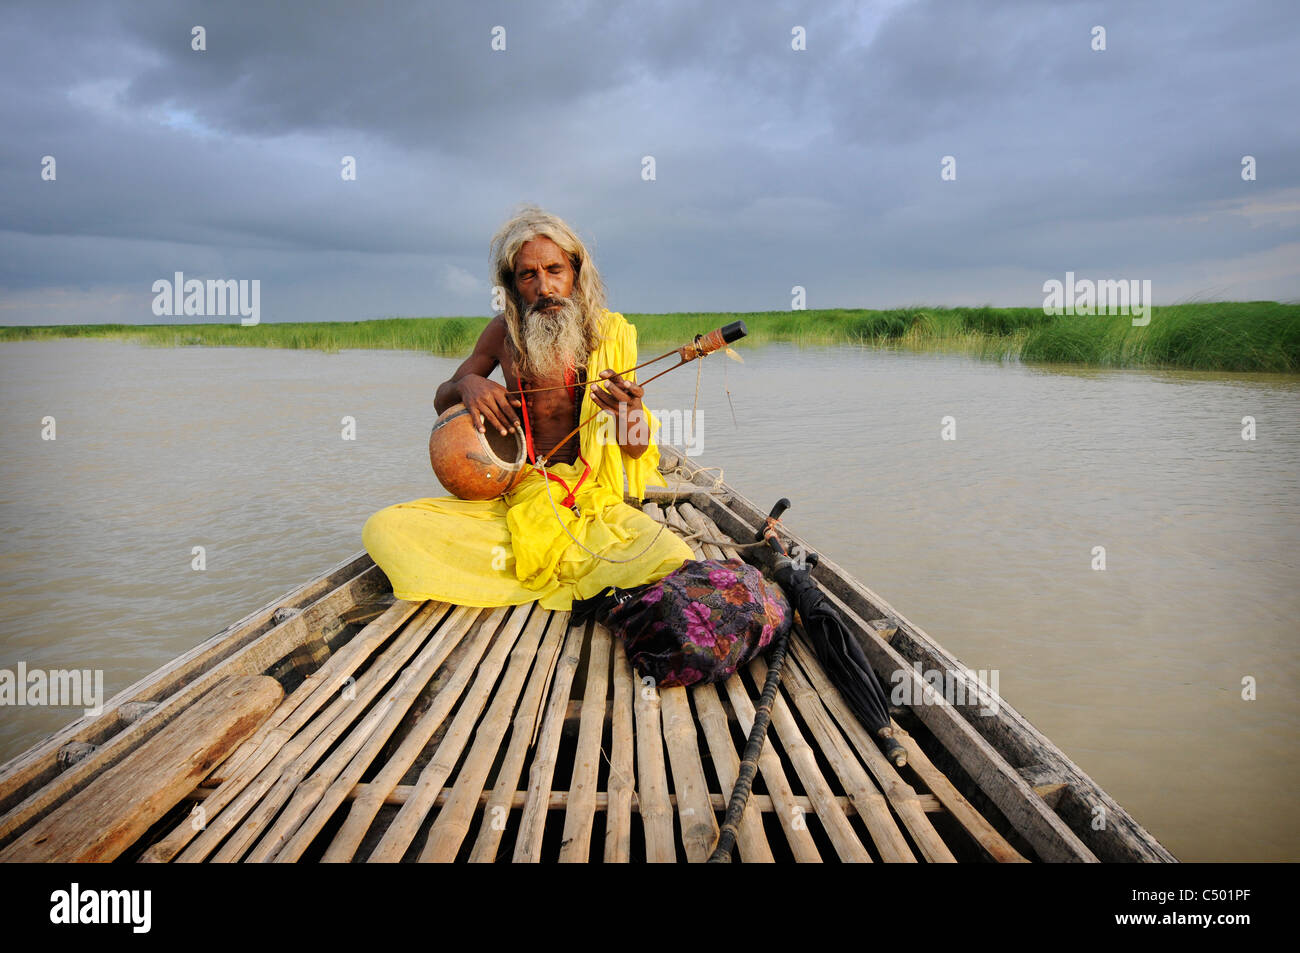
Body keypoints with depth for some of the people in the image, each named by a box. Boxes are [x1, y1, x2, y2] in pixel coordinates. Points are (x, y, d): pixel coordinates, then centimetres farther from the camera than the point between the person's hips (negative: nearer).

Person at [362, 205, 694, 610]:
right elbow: (441, 402, 19)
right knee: (383, 531, -19)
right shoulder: (504, 332, 4)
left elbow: (636, 450, 2)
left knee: (675, 563, -31)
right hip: (512, 499, 2)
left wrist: (630, 414, -22)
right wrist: (467, 384, -6)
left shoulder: (610, 332, 0)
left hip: (591, 503, -2)